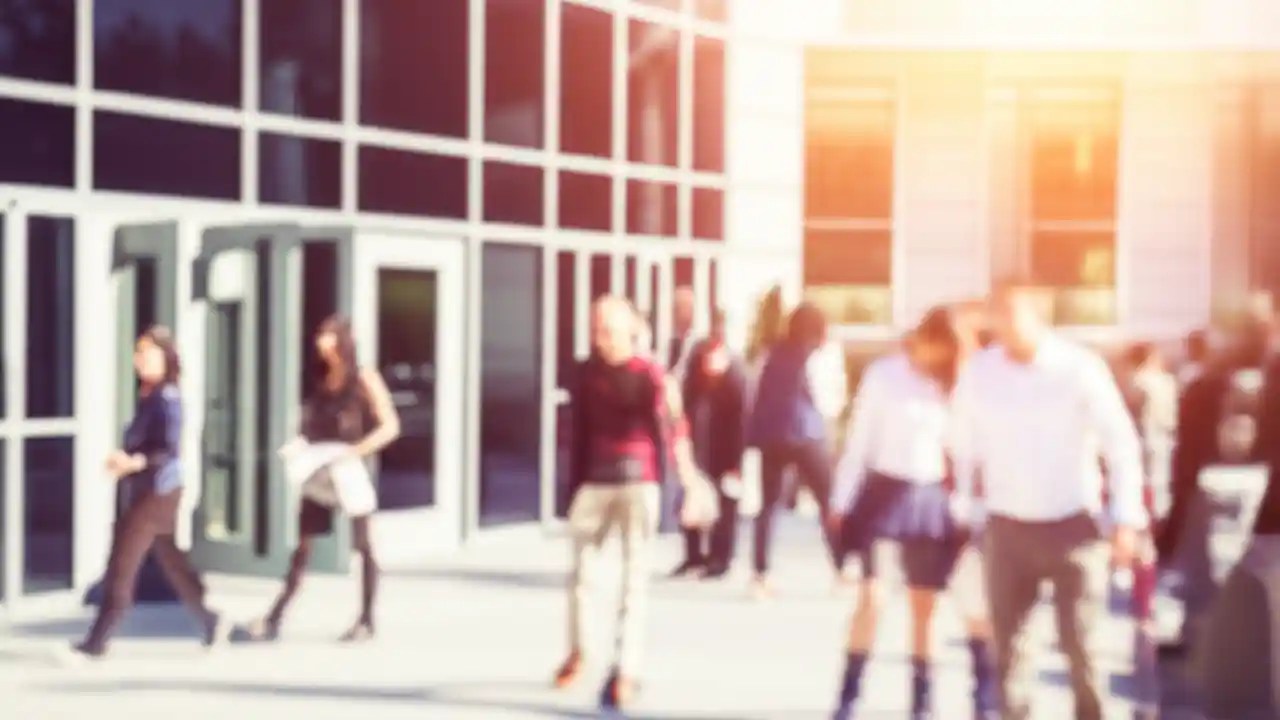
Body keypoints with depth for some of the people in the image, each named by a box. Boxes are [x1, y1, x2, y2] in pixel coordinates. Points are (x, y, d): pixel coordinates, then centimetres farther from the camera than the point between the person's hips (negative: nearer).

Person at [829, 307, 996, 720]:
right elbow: (859, 440, -4)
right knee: (872, 596, -11)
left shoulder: (953, 383, 4)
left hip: (931, 499, 3)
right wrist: (842, 500, -5)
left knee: (924, 604, 8)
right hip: (884, 492, -3)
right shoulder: (884, 374, -5)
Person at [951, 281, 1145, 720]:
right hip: (1007, 527, 3)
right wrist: (963, 513, 8)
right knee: (1008, 642, 7)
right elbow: (964, 448, 7)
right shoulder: (978, 372, -3)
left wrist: (1127, 519, -9)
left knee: (1078, 642, 0)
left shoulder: (1080, 369, -11)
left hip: (1073, 525, -2)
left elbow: (1122, 443, -6)